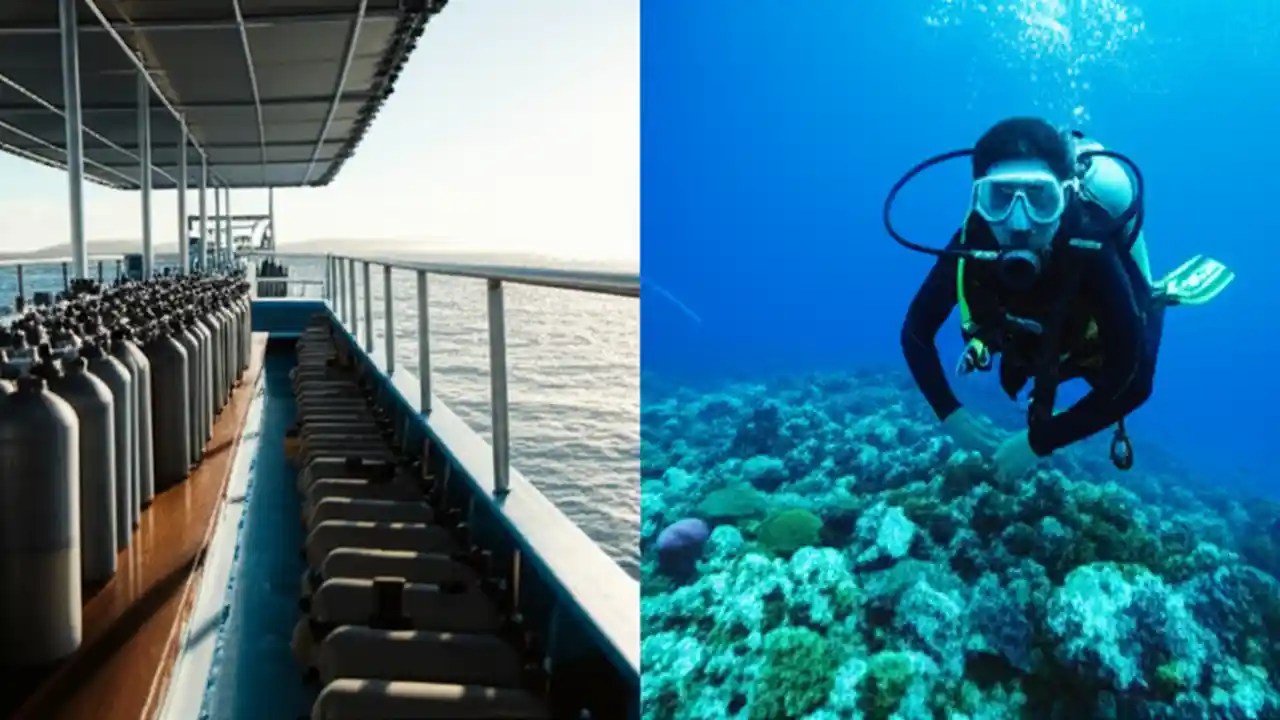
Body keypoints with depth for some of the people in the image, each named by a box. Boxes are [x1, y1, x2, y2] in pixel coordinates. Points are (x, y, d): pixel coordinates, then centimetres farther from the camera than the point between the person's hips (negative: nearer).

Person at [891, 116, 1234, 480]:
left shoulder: (1092, 257, -45)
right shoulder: (970, 246, -36)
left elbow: (1133, 382, -40)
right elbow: (916, 331, -22)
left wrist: (1038, 441, -39)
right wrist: (950, 414, -31)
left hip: (1099, 350, -3)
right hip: (1035, 348, 3)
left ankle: (1158, 296, 39)